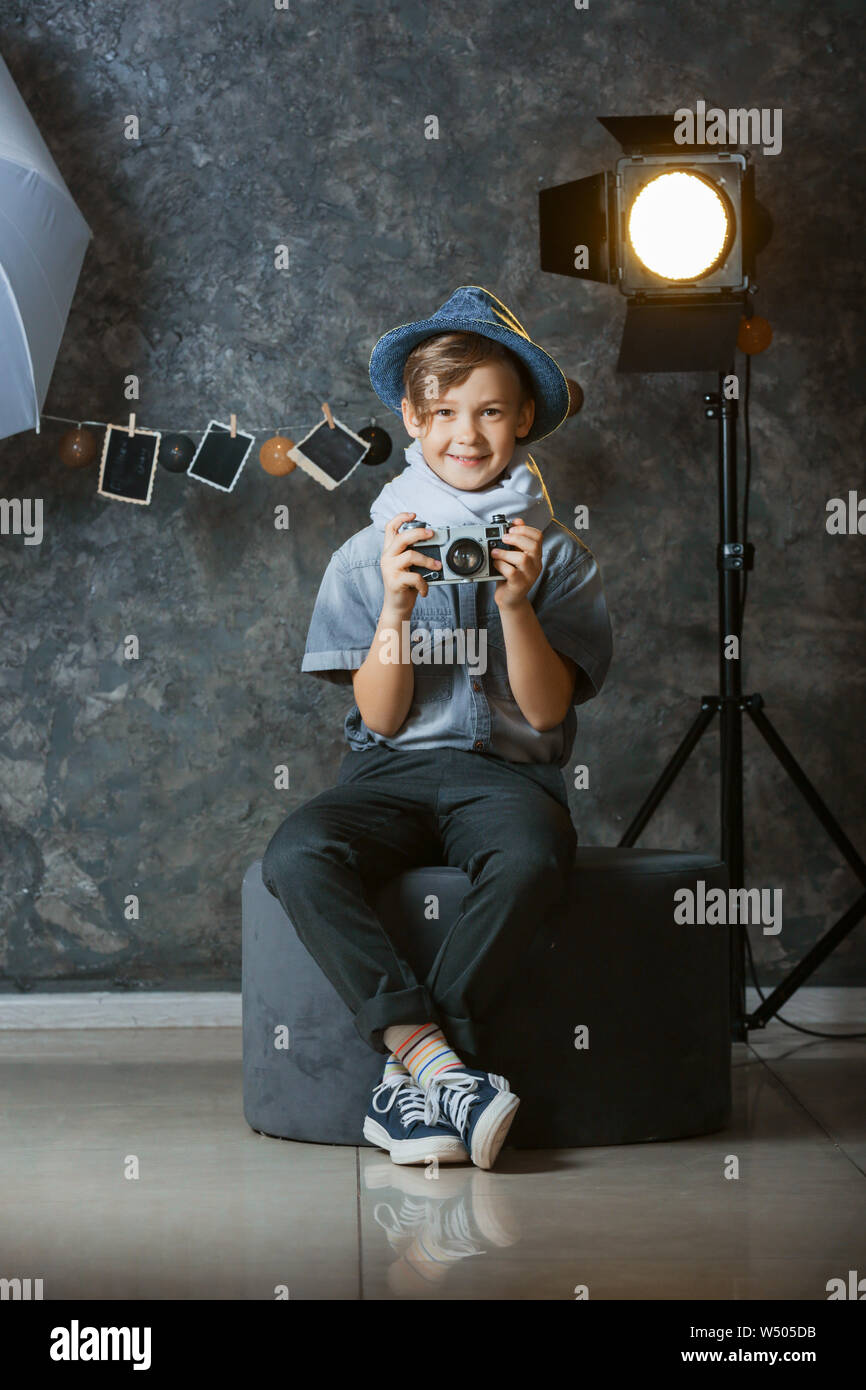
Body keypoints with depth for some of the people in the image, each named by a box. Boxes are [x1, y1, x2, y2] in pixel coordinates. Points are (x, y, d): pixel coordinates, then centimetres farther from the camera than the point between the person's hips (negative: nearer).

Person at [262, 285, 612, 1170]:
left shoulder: (556, 555, 8)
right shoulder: (369, 554, 9)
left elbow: (548, 710, 0)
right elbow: (381, 717, 3)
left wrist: (516, 603, -15)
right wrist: (395, 606, -12)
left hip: (506, 771, -1)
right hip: (391, 771, 1)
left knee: (532, 857, -38)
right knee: (296, 855, -33)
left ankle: (412, 1079, -30)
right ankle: (442, 1065, -36)